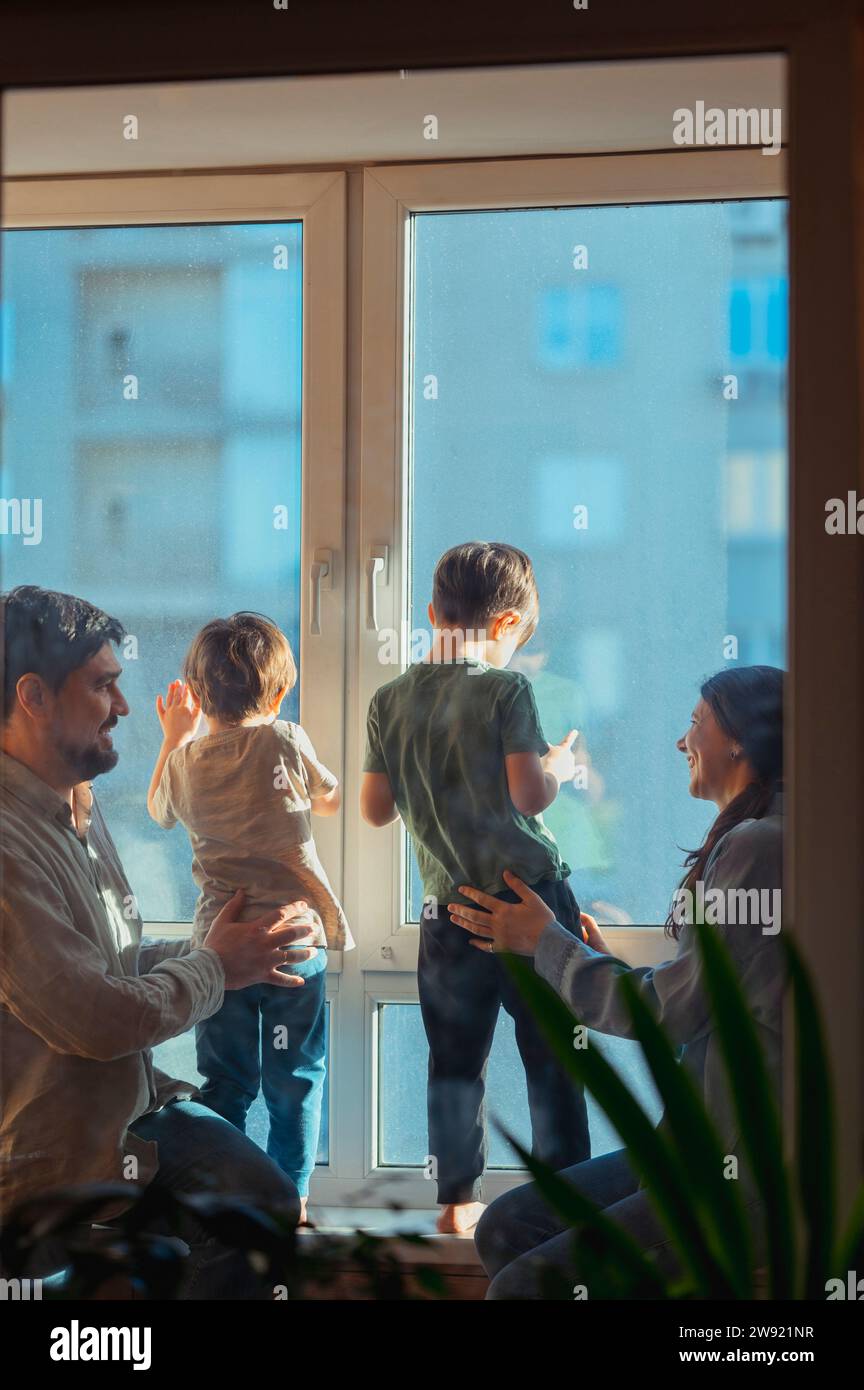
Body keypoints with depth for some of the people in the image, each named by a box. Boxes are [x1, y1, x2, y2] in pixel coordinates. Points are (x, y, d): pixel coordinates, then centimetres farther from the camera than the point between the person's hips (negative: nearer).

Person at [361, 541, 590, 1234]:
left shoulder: (390, 701, 3)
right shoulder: (506, 689, -10)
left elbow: (375, 807, 8)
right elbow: (529, 793, -16)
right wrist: (559, 764, 4)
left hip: (449, 906, 4)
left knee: (456, 1059, 12)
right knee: (553, 1059, 5)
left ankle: (458, 1198, 16)